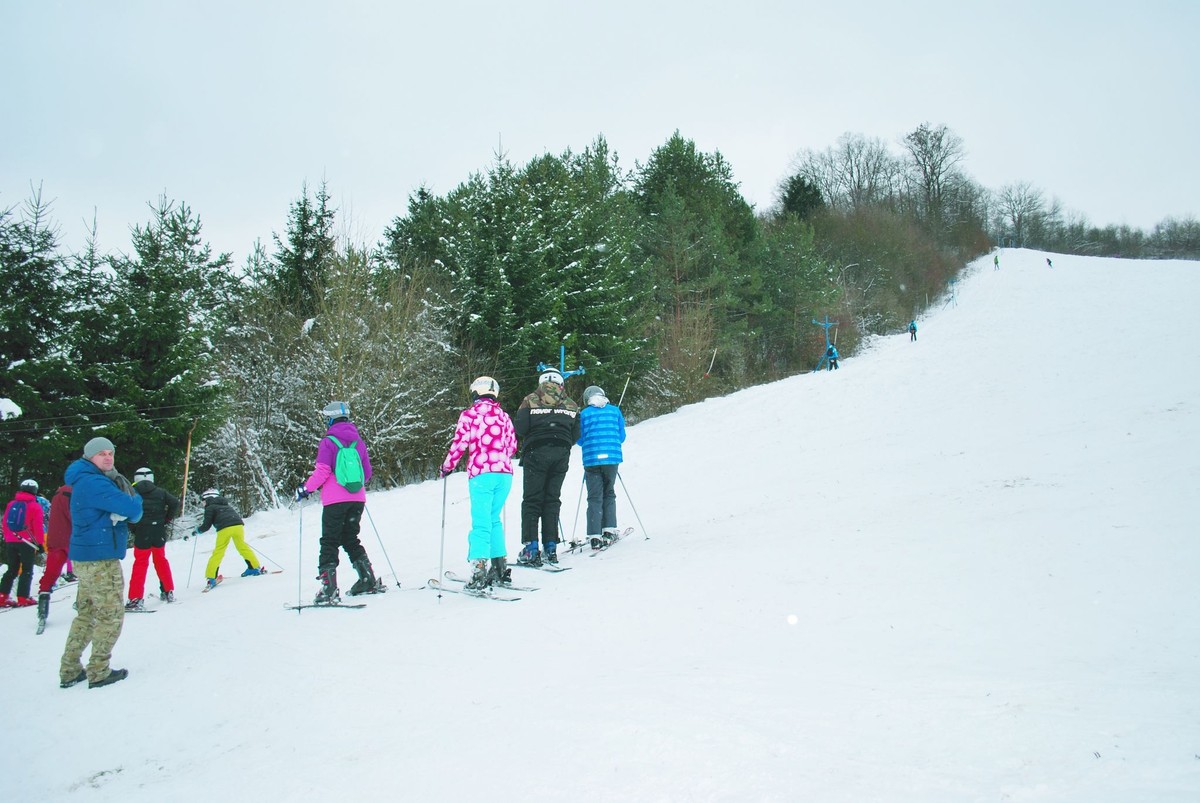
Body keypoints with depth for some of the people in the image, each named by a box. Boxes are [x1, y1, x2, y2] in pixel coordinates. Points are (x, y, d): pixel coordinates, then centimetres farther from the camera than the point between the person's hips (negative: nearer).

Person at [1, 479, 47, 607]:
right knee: (27, 571, 1)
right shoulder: (35, 506, -8)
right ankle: (23, 598, -4)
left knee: (12, 570, 14)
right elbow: (38, 527, -11)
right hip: (27, 543, -5)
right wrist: (40, 543, -4)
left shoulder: (11, 505, 9)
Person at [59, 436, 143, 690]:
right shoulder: (93, 483, -17)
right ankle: (98, 672, 6)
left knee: (86, 614, 15)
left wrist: (125, 506, -7)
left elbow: (134, 515, 14)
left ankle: (70, 671, 20)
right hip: (100, 559, -10)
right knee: (111, 615, -1)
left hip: (86, 558, 10)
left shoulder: (102, 481, 16)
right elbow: (133, 508, -23)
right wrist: (134, 498, -2)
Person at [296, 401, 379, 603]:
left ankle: (329, 589, -9)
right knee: (351, 539, 17)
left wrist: (305, 489, 0)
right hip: (357, 499, 6)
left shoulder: (328, 442, -6)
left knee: (329, 542, -1)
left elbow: (322, 472, -12)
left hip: (335, 500, -5)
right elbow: (367, 473, 15)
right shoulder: (357, 441, 11)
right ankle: (368, 581, 12)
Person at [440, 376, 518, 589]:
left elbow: (459, 444, -1)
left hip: (481, 474, -4)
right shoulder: (503, 416, 14)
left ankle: (480, 570, -14)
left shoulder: (468, 415, 1)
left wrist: (447, 467, 13)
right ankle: (500, 566, 17)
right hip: (505, 473, 4)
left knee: (481, 522, -6)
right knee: (494, 519, 17)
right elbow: (512, 446, 16)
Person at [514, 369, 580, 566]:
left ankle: (531, 549, -5)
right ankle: (551, 547, 6)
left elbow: (520, 429, -8)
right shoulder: (571, 404, 12)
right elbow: (575, 435, 5)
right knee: (552, 499, 10)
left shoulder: (530, 400, 3)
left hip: (536, 452, -3)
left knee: (531, 500, 1)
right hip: (561, 454, 3)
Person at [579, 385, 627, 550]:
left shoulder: (584, 414, 4)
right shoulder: (615, 410, 8)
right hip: (612, 458, 1)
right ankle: (609, 530, 10)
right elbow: (622, 437, 10)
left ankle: (595, 537, -5)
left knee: (594, 498, 2)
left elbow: (580, 440, 7)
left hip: (591, 460, -1)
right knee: (609, 494, 17)